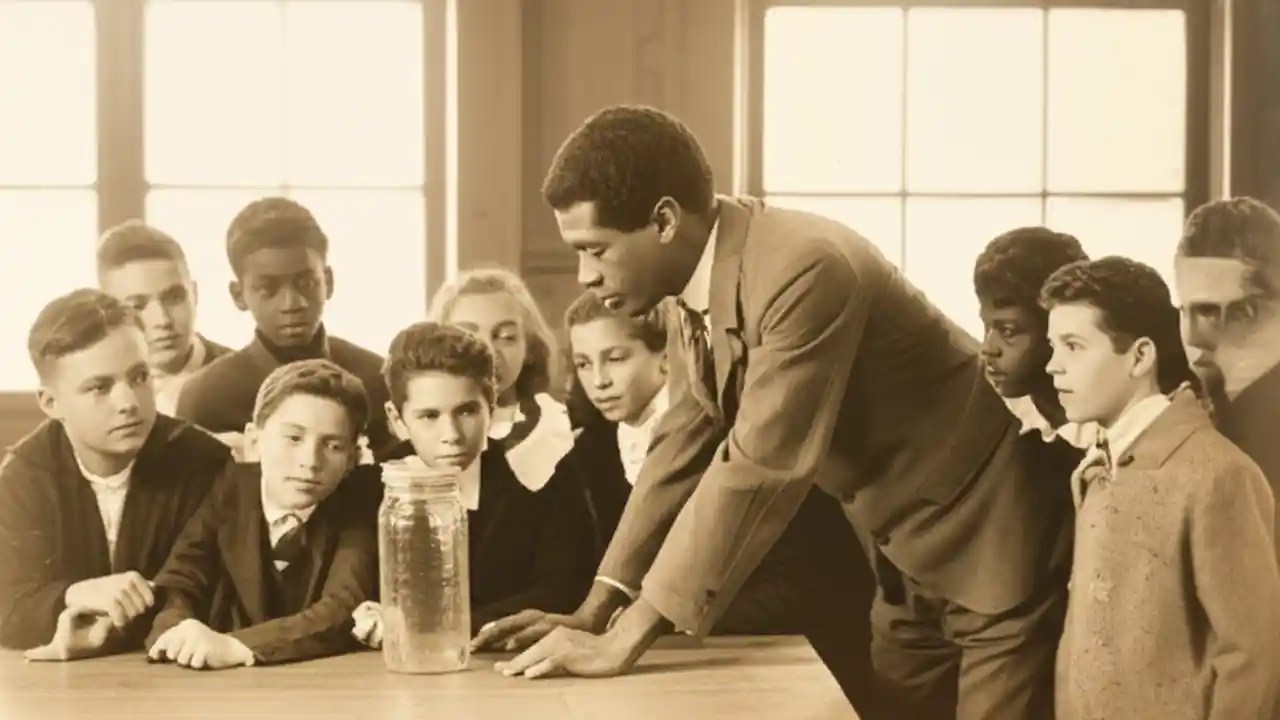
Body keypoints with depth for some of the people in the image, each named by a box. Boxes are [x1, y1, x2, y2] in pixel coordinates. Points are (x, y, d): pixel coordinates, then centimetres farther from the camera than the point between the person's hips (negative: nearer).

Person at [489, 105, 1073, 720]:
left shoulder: (805, 272, -31)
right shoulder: (702, 279, -4)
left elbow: (758, 467, -33)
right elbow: (685, 440, 4)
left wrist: (626, 639, -31)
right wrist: (594, 611, -1)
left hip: (990, 541, -8)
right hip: (904, 554, 8)